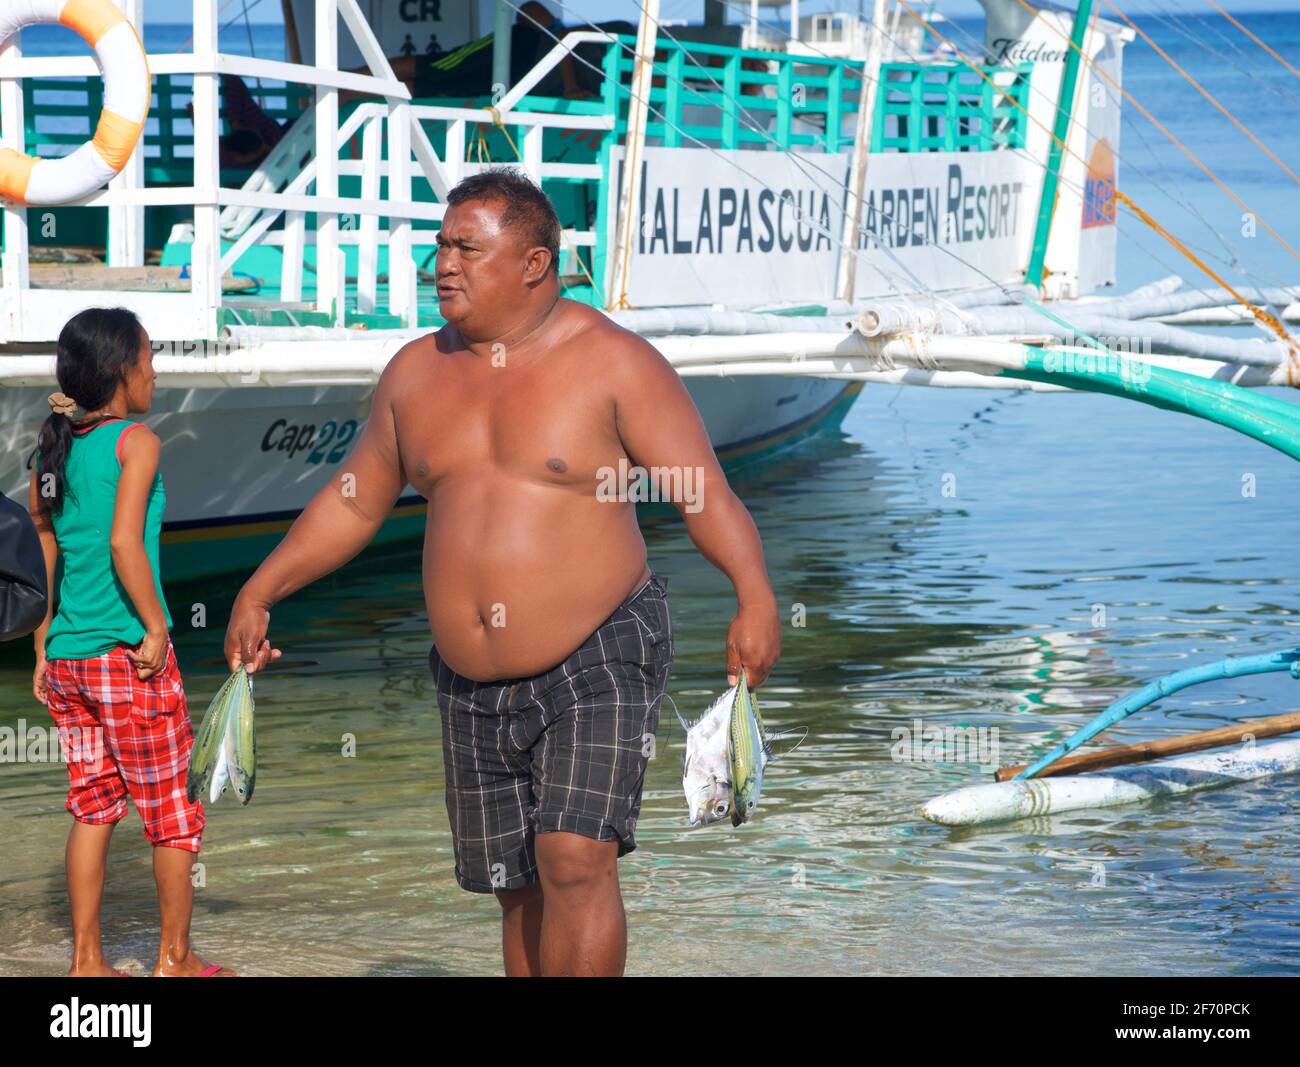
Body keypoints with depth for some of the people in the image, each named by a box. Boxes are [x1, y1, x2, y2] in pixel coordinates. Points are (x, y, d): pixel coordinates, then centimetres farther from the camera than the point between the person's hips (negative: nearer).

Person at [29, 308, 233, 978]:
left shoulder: (52, 449, 9)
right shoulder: (135, 442, -10)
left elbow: (39, 559, 12)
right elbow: (124, 543, -22)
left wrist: (45, 652, 18)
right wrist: (157, 627, -14)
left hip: (67, 659, 6)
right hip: (128, 658, -6)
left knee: (93, 808, 14)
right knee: (173, 813, 8)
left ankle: (86, 961, 15)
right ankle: (175, 956, 15)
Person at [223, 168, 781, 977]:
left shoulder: (614, 363, -9)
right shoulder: (417, 373, 7)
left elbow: (708, 494, -15)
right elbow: (353, 502, 18)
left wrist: (756, 597, -30)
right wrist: (261, 591, 12)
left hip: (598, 662, -6)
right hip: (477, 690, 6)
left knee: (576, 859, -20)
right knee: (521, 888, 11)